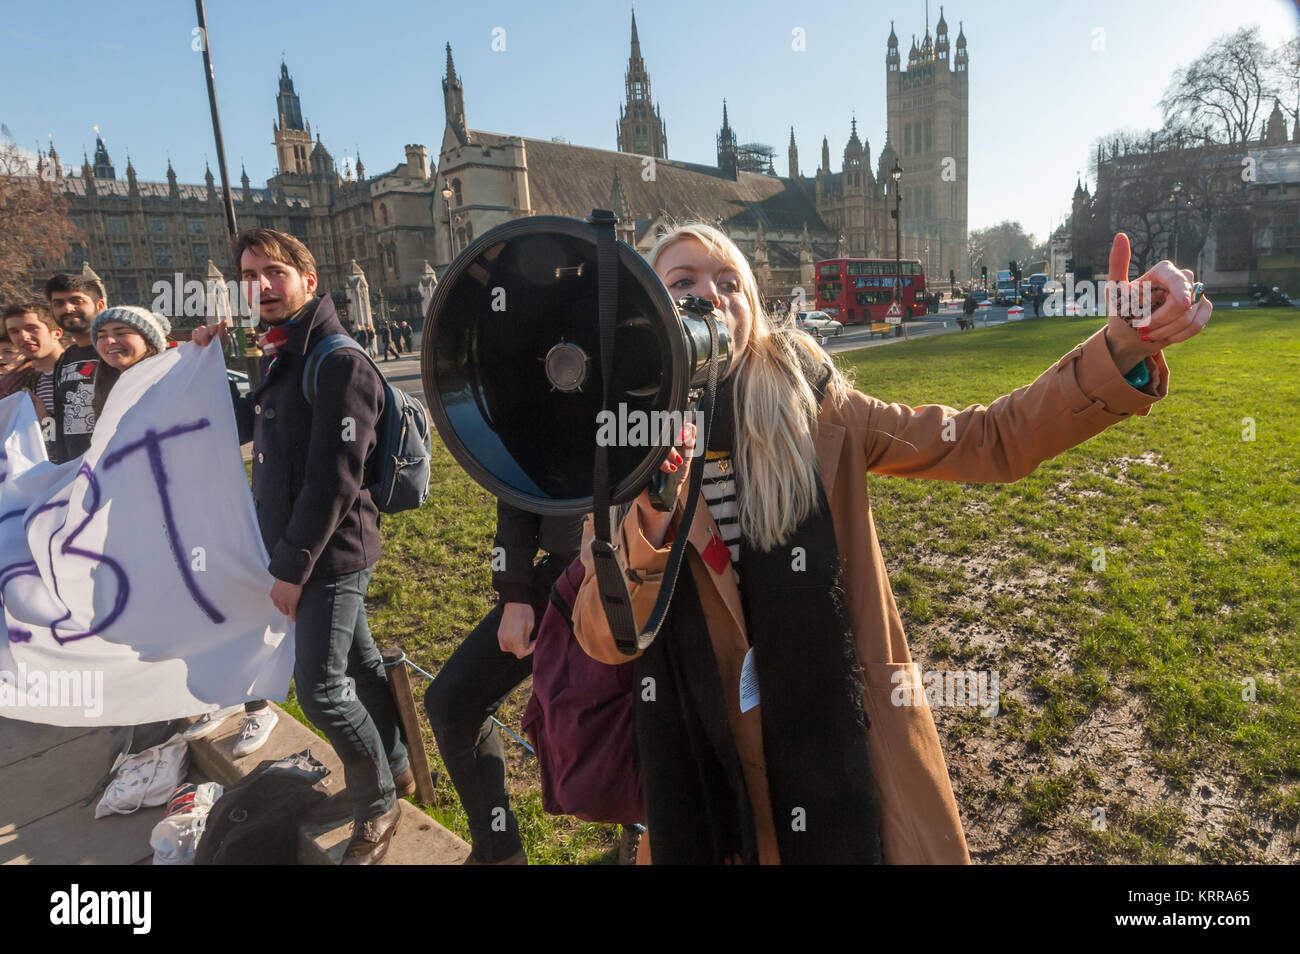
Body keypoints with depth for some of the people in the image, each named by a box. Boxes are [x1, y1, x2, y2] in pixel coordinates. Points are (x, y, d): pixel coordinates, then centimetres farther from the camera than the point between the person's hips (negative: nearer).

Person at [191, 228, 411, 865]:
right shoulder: (281, 356, 12)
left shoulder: (339, 362, -18)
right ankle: (394, 769, 37)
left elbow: (333, 481, -22)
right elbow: (238, 427, 22)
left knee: (320, 688, -2)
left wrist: (292, 567, -18)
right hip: (309, 549, 9)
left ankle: (378, 801, 19)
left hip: (329, 553, -9)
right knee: (358, 662, 19)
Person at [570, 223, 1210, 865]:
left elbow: (989, 441, -8)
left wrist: (1124, 347, -22)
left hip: (846, 742, 0)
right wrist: (651, 517, -27)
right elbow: (604, 641, -10)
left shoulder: (815, 410, -8)